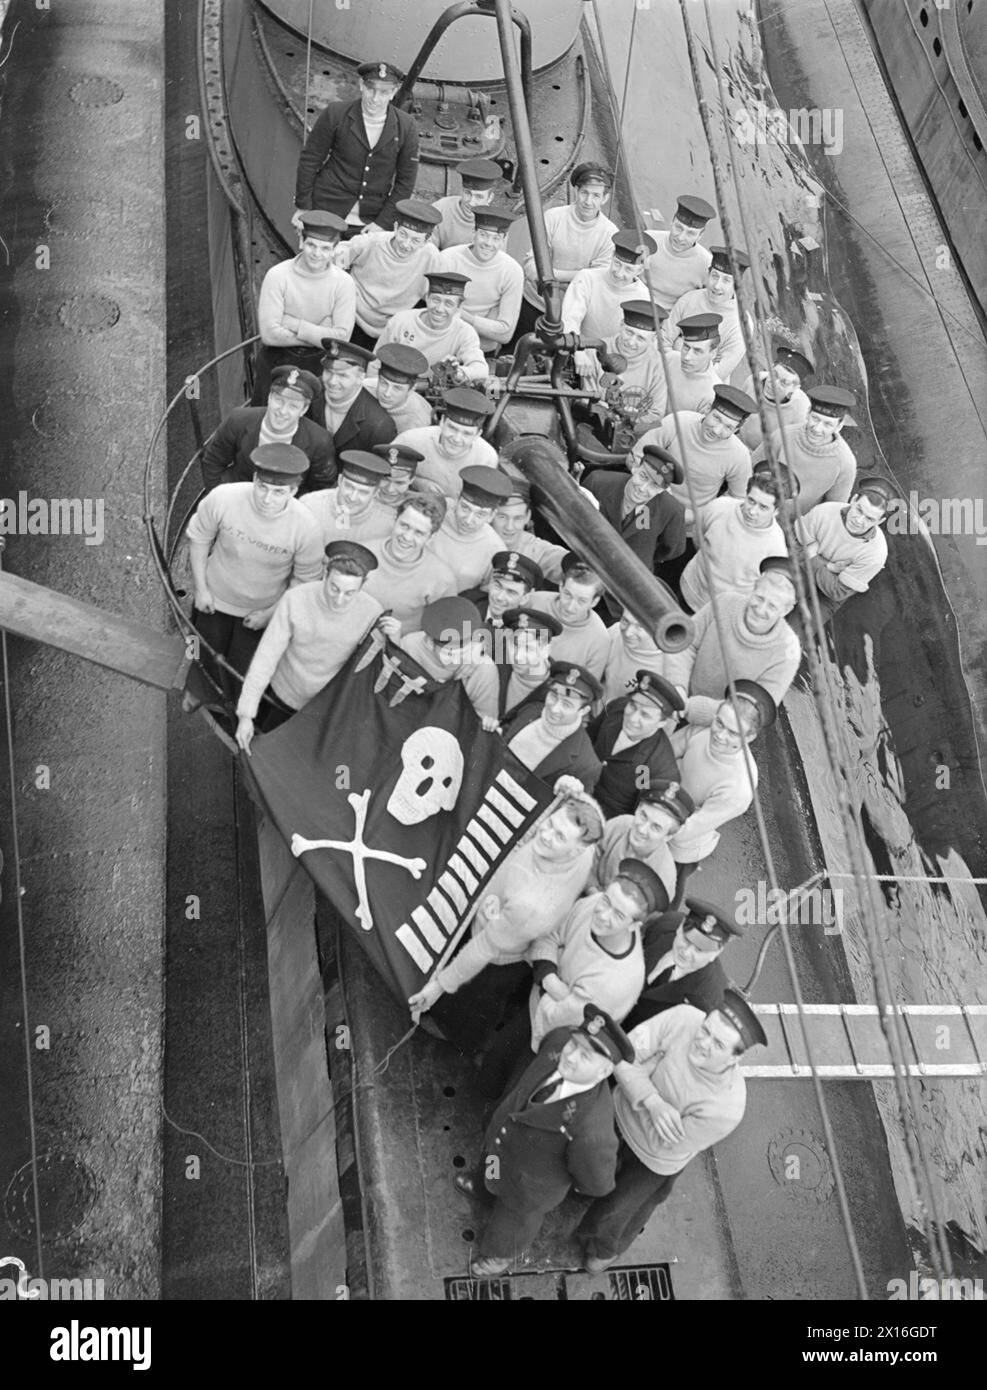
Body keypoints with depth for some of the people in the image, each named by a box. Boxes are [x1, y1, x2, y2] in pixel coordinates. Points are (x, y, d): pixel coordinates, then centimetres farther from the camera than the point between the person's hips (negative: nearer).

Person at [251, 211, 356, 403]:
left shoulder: (343, 283, -9)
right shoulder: (277, 276, -12)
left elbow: (341, 339, -16)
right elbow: (269, 334, -18)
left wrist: (294, 324, -18)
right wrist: (319, 336, -16)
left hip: (319, 364, 1)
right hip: (275, 361, -1)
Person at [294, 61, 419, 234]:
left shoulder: (406, 127, -3)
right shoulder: (336, 114, -6)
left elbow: (405, 182, 2)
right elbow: (309, 159, 1)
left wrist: (382, 223, -5)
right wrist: (303, 208, 0)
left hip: (370, 224, 0)